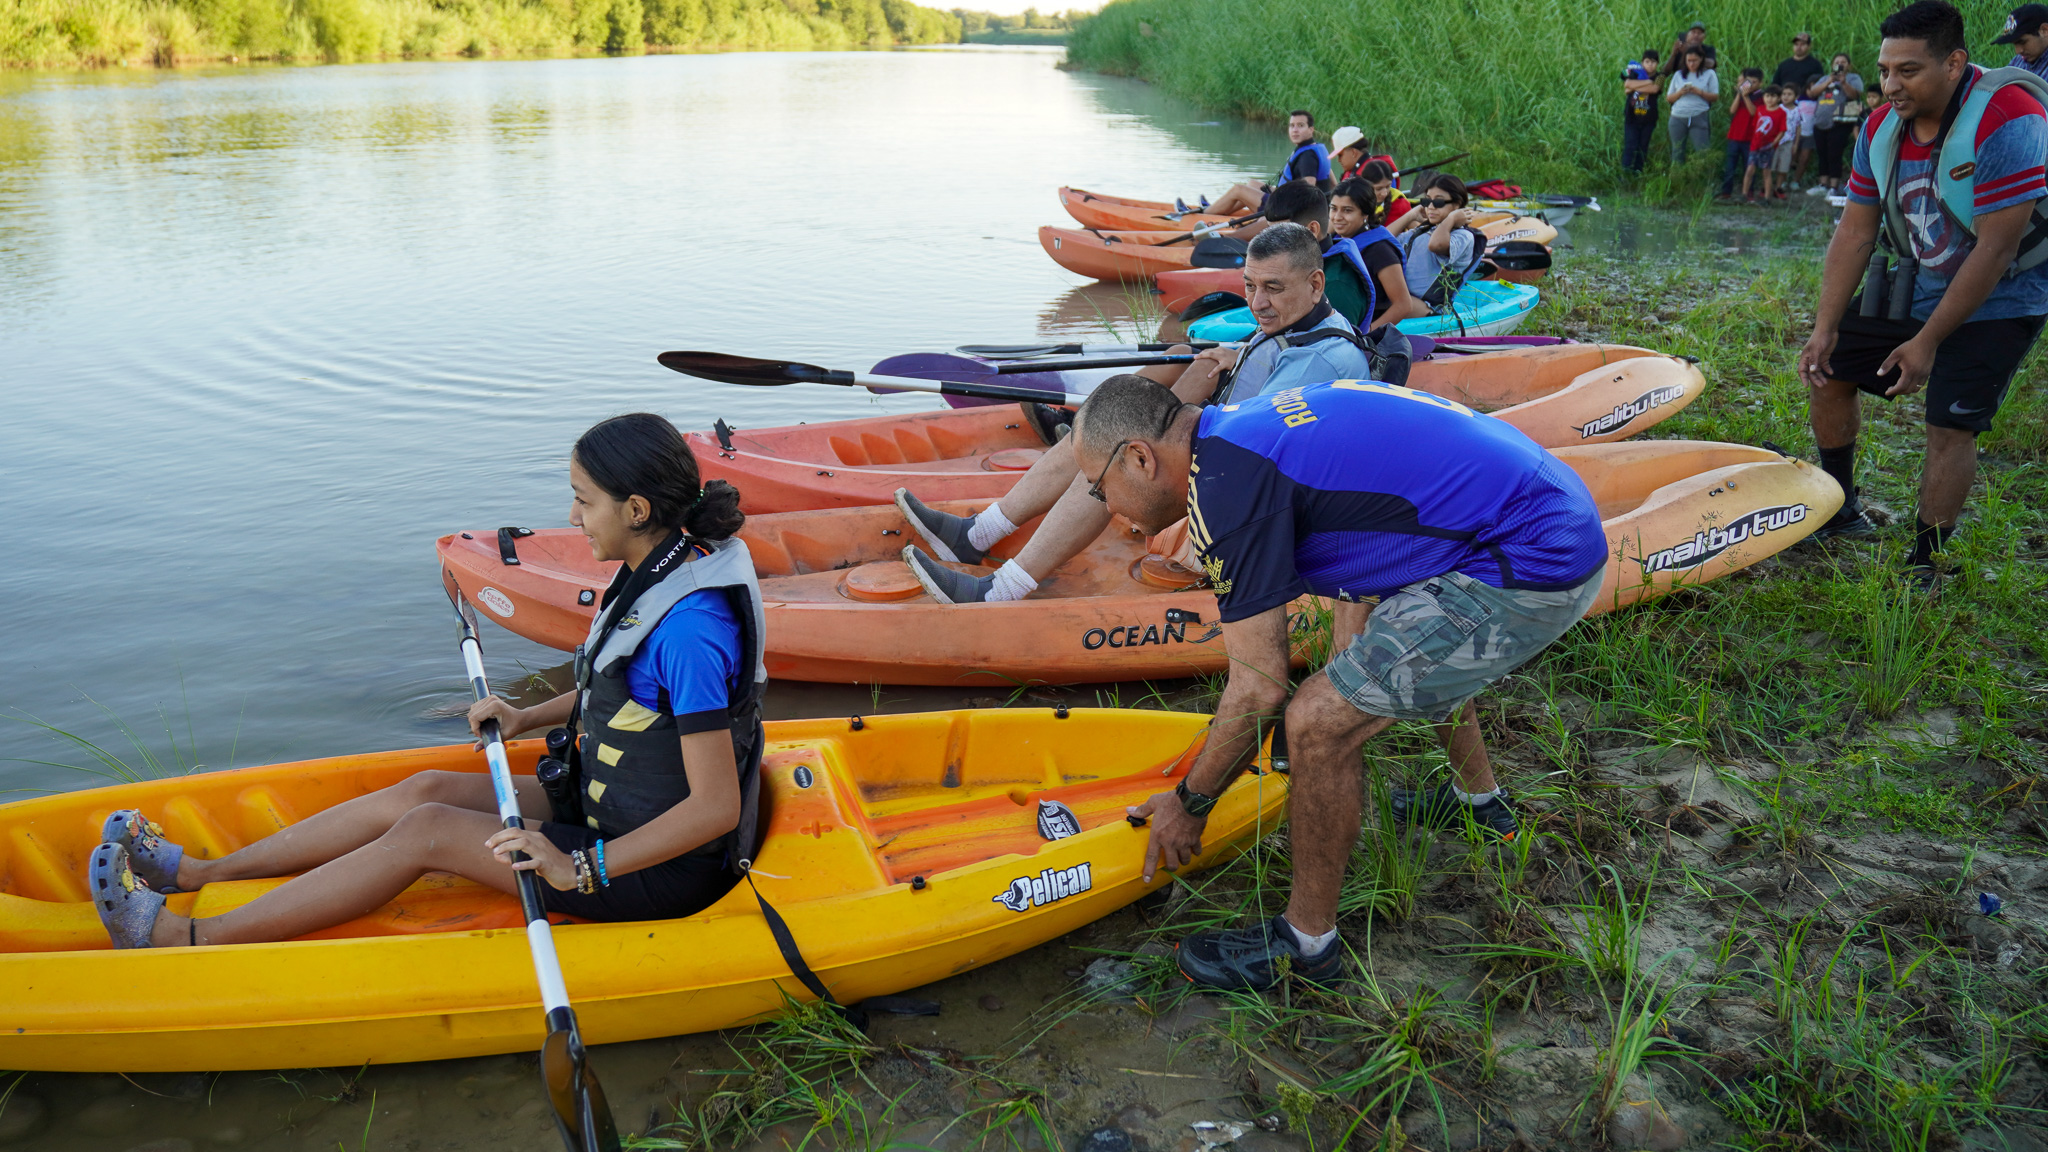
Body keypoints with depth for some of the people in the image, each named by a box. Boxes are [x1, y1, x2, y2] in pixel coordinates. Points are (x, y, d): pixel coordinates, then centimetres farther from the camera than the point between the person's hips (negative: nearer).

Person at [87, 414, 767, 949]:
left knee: (426, 832, -10)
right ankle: (198, 874, 17)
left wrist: (582, 868, -28)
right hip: (610, 807, 9)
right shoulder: (655, 570, 1)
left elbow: (716, 806, -29)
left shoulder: (689, 623, -30)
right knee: (426, 790, 5)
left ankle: (186, 940, 1)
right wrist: (529, 718, 10)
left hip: (660, 873, -9)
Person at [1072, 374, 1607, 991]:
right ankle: (1481, 803, 56)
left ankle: (1308, 941, 10)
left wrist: (1189, 803, 3)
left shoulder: (1224, 483, -16)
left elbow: (1260, 691, -12)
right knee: (1421, 646, 36)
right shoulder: (1252, 425, 13)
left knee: (1318, 724, -8)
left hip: (1531, 571, -10)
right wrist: (1346, 687, 30)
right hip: (1565, 516, 10)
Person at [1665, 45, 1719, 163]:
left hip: (1699, 117, -2)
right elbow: (1668, 98, 13)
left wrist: (1699, 92, -12)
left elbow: (1715, 96, 3)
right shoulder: (1678, 75, 15)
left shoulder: (1709, 74, 9)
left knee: (1702, 151, -11)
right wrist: (1680, 93, -6)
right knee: (1677, 152, 2)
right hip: (1678, 117, 2)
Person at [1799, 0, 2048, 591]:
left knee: (1950, 427, -15)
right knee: (1827, 370, 5)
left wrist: (1927, 342, -26)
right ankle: (1840, 512, 24)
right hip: (1916, 284, 7)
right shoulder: (1881, 128, -6)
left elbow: (1995, 249, -28)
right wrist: (1826, 327, -8)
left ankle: (1925, 565, 1)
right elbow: (1854, 233, -3)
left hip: (1998, 300, -7)